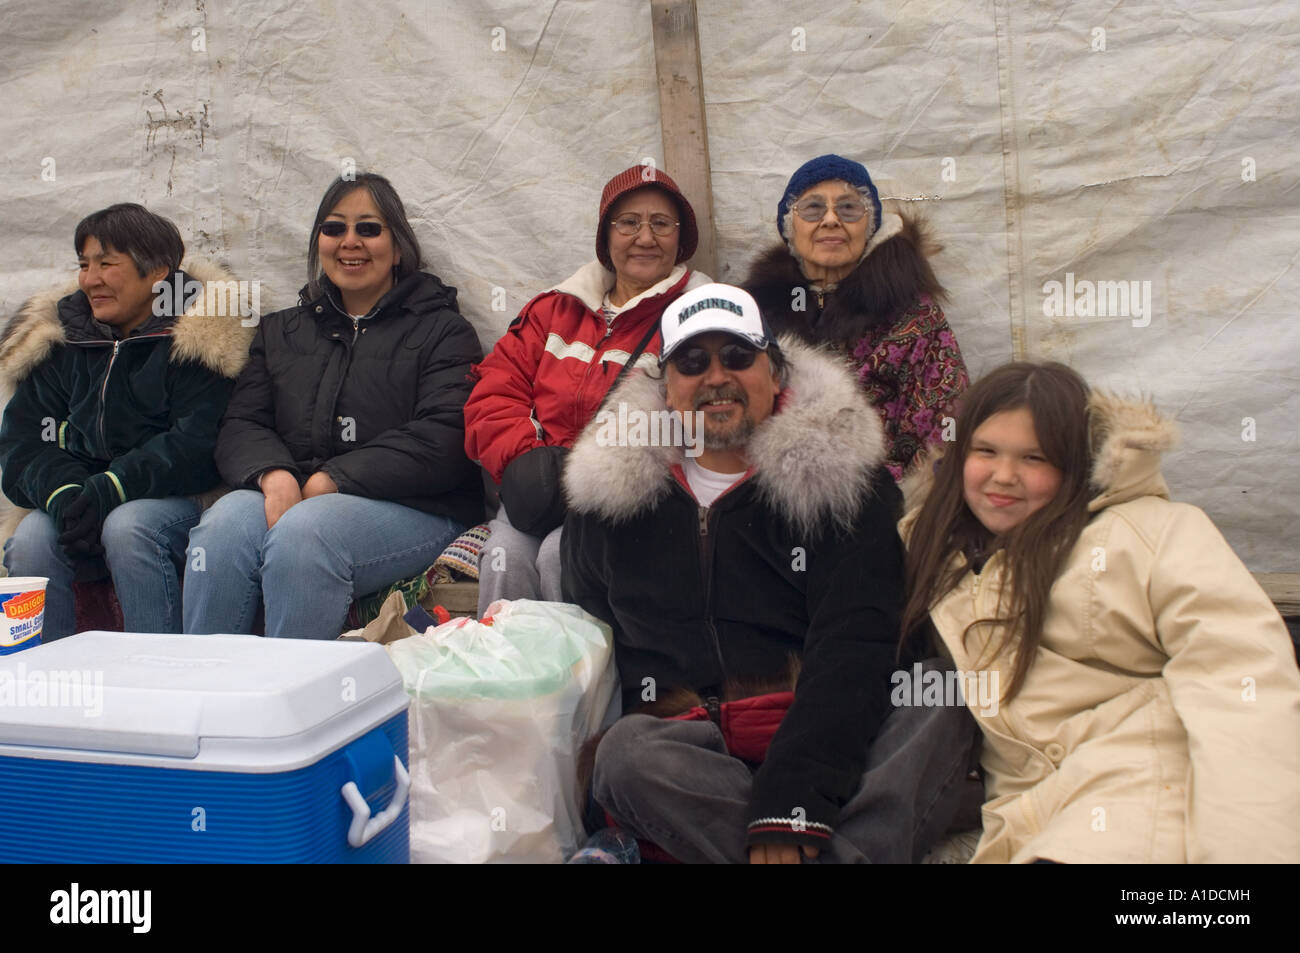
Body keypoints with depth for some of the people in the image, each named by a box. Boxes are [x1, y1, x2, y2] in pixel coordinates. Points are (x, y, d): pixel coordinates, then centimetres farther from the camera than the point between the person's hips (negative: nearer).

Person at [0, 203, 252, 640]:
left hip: (175, 499, -4)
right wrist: (62, 493, -14)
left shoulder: (198, 337, -3)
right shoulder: (55, 335, 14)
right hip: (76, 498, 4)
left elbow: (197, 442, -13)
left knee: (127, 528, -34)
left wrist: (111, 488, -23)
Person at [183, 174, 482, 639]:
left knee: (303, 531, -34)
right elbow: (241, 425, 14)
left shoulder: (442, 330, 9)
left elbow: (443, 439, -7)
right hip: (291, 496, 4)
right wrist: (273, 474, -11)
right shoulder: (282, 331, 25)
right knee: (225, 523, -28)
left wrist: (332, 481, -14)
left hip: (408, 506, -4)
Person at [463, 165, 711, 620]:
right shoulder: (555, 309, 18)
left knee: (562, 553, -28)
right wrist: (525, 460, -6)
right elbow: (493, 397, 14)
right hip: (545, 493, 4)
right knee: (506, 552, -24)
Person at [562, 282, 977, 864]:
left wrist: (788, 804, -23)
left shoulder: (838, 478, 2)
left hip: (827, 743, -1)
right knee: (626, 753, -33)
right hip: (681, 744, 2)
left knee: (945, 713, -29)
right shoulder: (611, 491, 12)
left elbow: (852, 649, -10)